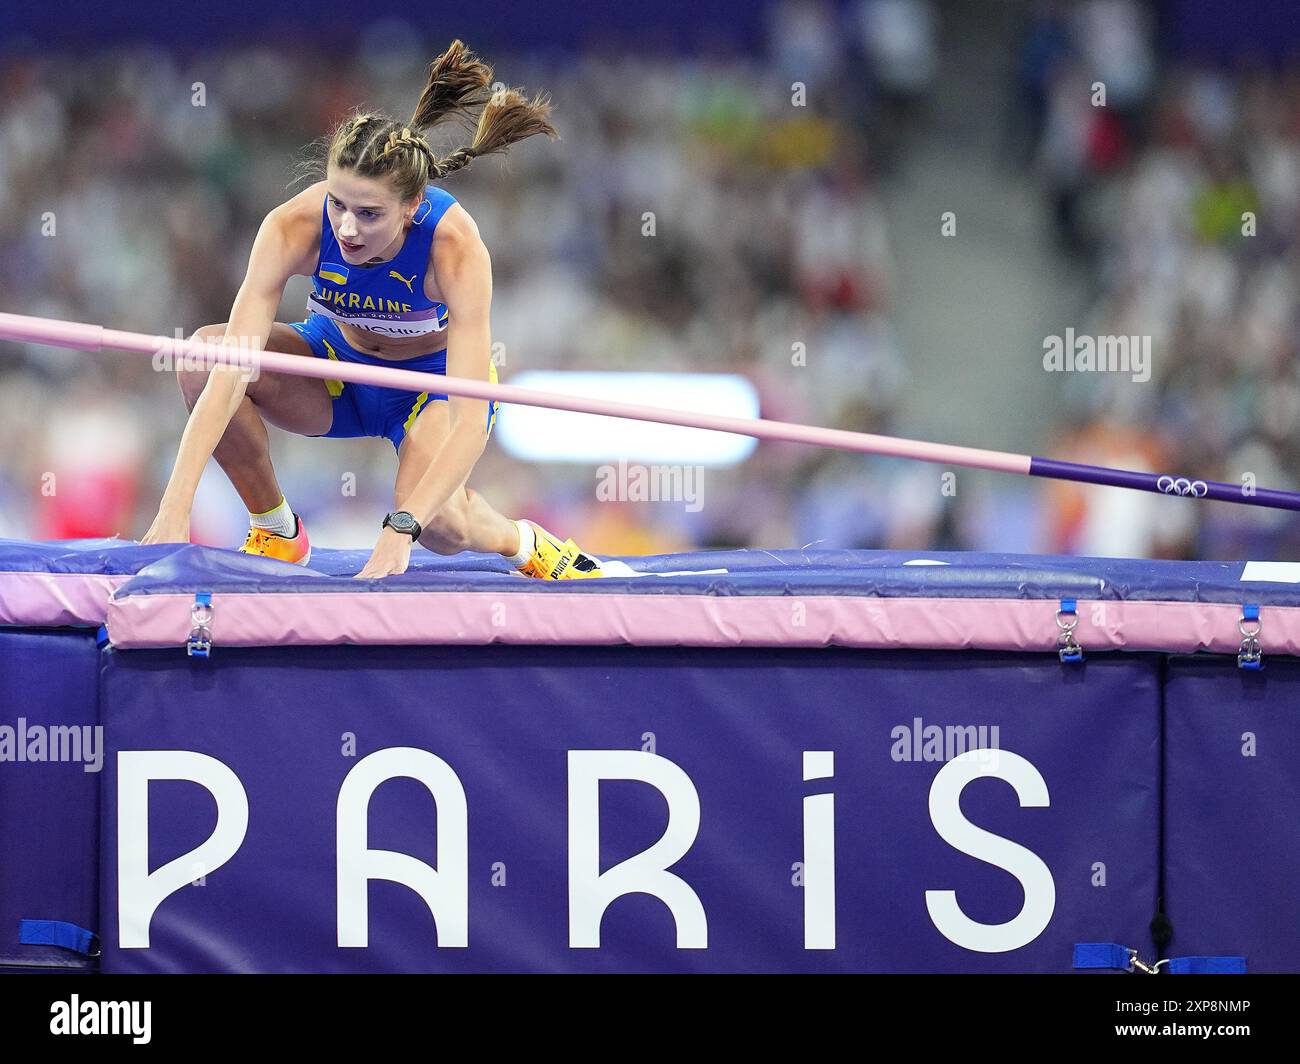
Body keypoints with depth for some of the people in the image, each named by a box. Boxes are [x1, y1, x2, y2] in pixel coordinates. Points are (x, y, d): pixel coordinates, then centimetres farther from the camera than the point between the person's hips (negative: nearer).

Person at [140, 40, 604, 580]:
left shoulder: (455, 247, -36)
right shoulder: (296, 226, -32)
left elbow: (471, 420, -41)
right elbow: (231, 373, -38)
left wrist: (401, 529, -53)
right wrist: (174, 510, -48)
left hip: (435, 376, -2)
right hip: (339, 359, 2)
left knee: (435, 519, -33)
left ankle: (523, 543, 5)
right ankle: (275, 532, -5)